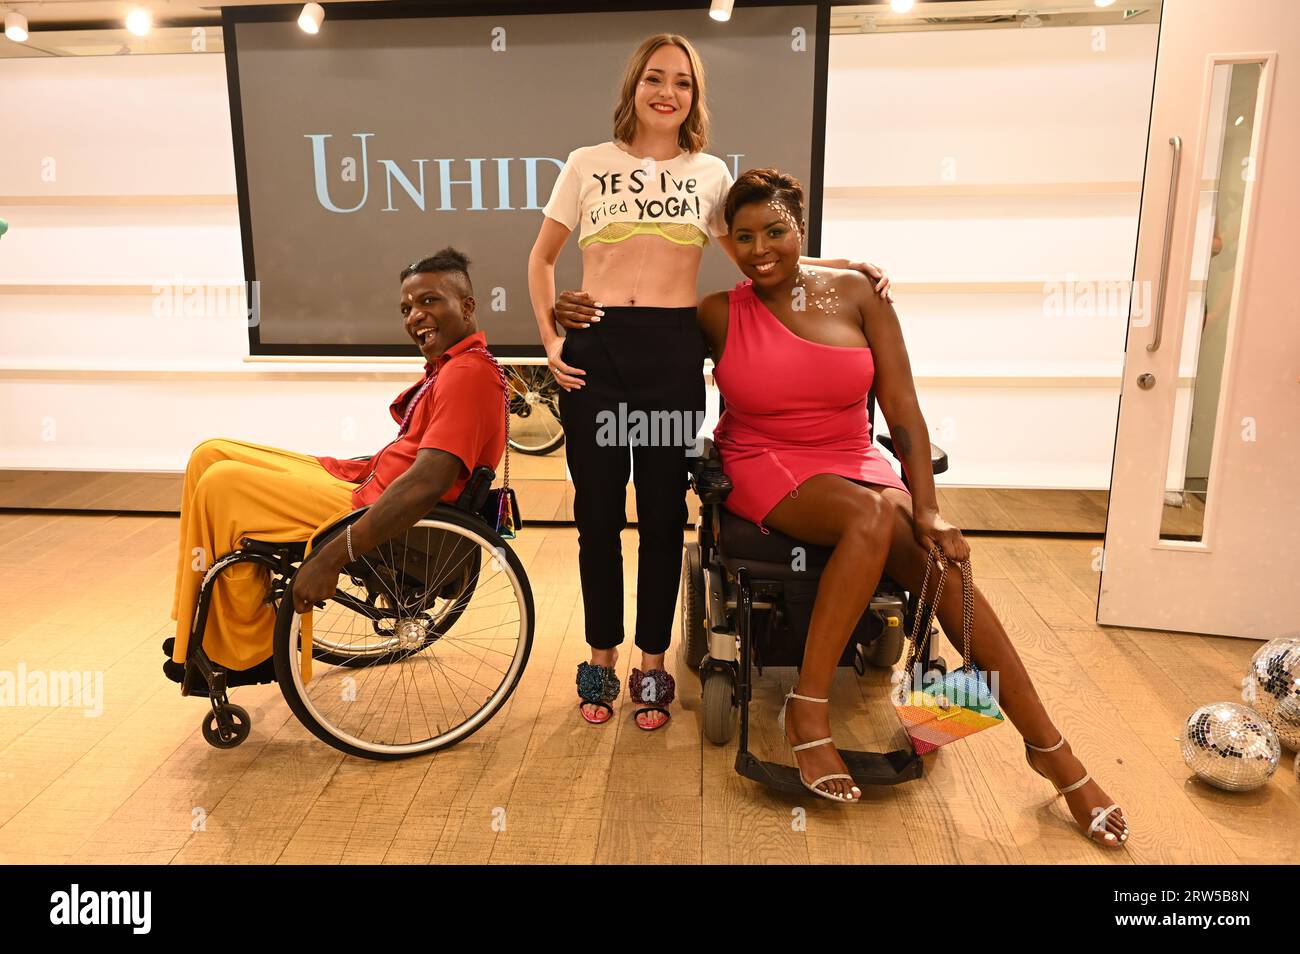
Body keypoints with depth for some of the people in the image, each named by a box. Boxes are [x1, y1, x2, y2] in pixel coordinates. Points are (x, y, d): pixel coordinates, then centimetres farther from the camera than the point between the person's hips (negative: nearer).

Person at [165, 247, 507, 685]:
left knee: (221, 485, -13)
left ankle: (245, 653, 3)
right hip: (364, 483, 10)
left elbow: (426, 483, -29)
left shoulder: (469, 373, -19)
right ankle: (209, 628, 15)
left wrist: (331, 558, -30)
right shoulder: (449, 366, 13)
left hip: (379, 520, -10)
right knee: (211, 456, 10)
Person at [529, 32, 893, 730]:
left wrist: (846, 268, 7)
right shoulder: (588, 164, 10)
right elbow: (541, 260, 16)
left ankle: (652, 664, 20)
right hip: (594, 351, 0)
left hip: (673, 354, 1)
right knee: (597, 511, 5)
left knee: (662, 514, 5)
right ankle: (601, 660, 22)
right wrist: (549, 338, 4)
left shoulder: (709, 172, 13)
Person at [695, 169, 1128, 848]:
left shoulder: (855, 294, 0)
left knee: (940, 562, -24)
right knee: (871, 518, -35)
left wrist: (927, 509, -15)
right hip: (767, 470, -2)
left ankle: (1053, 752, -13)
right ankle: (808, 713, -25)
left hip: (856, 465, 2)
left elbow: (903, 411, -5)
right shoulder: (719, 315, 0)